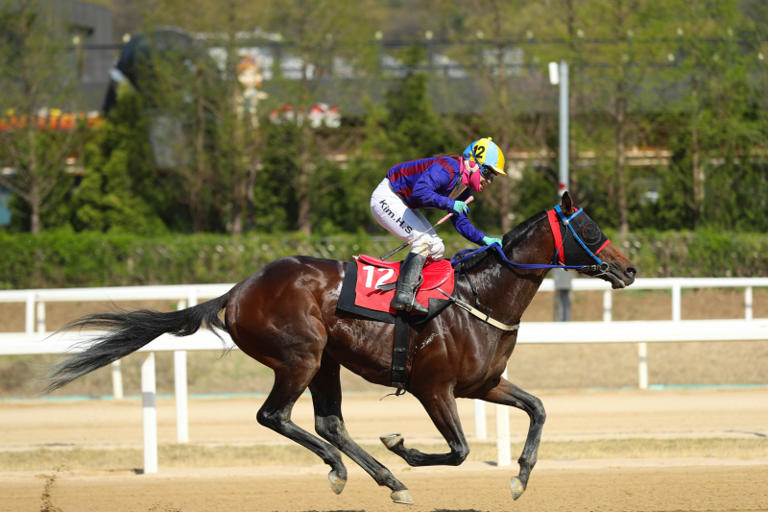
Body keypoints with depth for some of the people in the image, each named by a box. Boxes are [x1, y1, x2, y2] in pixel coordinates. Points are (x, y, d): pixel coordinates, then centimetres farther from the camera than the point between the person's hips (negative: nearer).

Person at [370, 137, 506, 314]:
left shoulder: (464, 189, 4)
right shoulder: (447, 169, -26)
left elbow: (461, 223, 11)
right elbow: (420, 191, -40)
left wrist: (484, 239, -3)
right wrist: (450, 204, -33)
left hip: (405, 205, 10)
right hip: (386, 198, -10)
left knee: (436, 248, 4)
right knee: (423, 241, -22)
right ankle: (403, 295, -27)